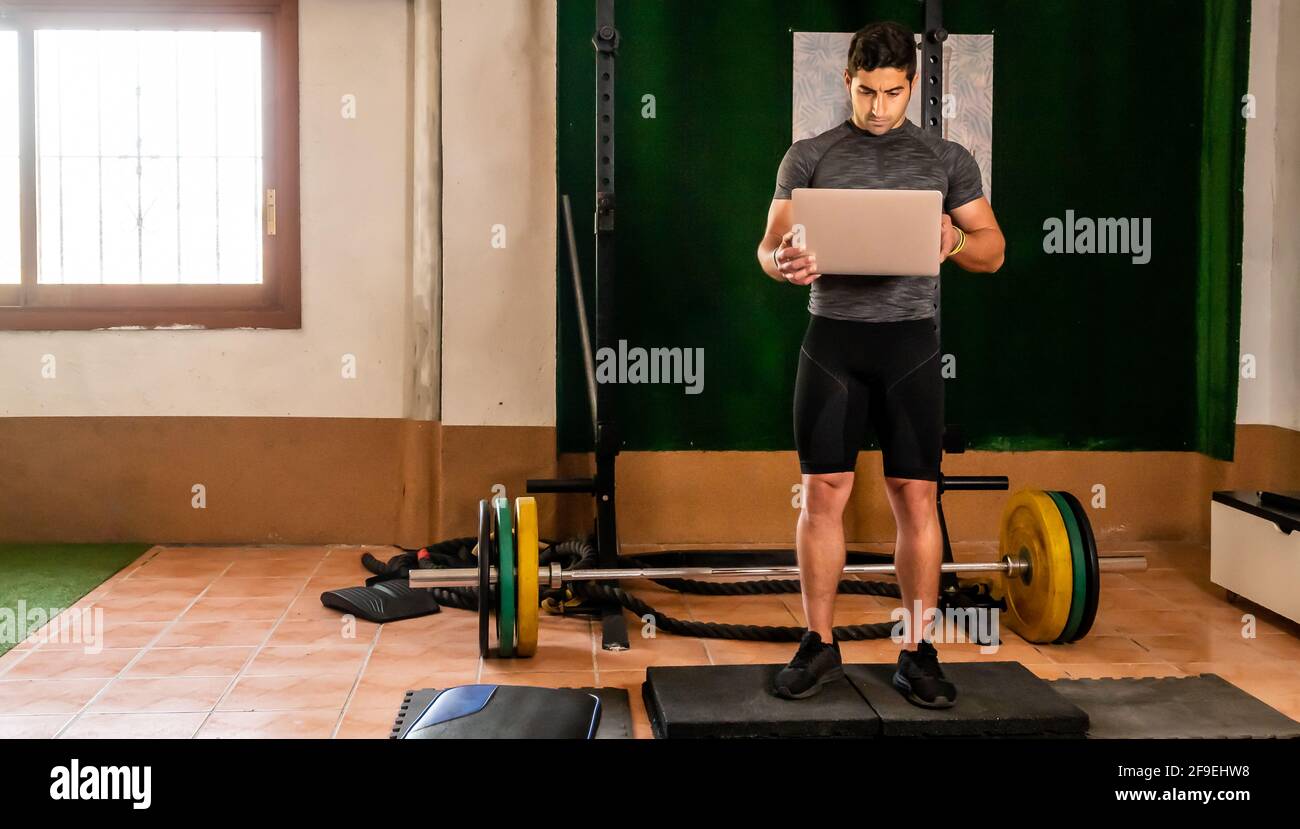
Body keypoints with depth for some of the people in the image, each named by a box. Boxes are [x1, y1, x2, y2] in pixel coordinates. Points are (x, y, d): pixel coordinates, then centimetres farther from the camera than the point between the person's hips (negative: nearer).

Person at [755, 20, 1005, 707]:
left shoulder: (947, 158, 8)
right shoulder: (810, 155, 8)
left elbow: (993, 252, 7)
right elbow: (771, 243, 3)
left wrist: (956, 241, -17)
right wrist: (784, 262, -22)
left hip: (910, 342, 0)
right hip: (833, 340, 0)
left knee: (916, 497, 0)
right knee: (823, 494, 1)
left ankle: (918, 653, 11)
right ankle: (819, 646, 13)